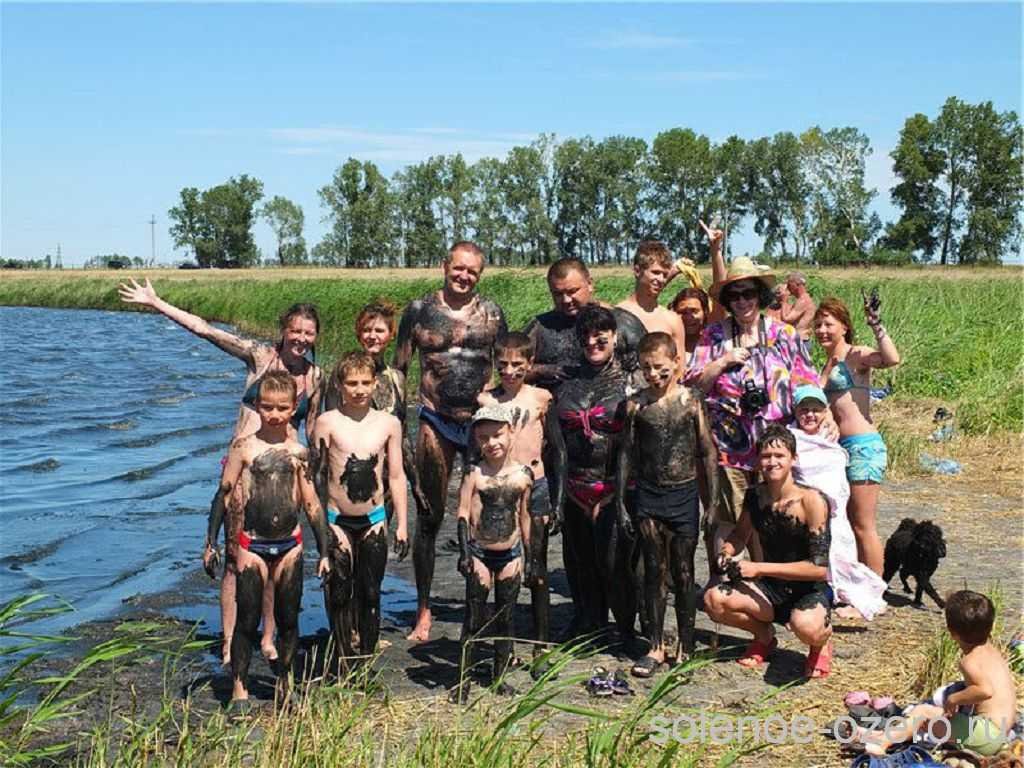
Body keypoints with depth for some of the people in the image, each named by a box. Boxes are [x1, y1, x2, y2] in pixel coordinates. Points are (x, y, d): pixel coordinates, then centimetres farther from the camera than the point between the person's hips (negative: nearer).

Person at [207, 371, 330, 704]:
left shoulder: (299, 451, 3)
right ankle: (239, 691, 11)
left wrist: (324, 551, 8)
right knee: (247, 620, 1)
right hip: (251, 545, -2)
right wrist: (211, 542, -3)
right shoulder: (244, 446, -3)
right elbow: (224, 495, -1)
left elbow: (312, 503, 8)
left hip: (289, 544, 3)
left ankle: (284, 684, 25)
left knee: (288, 619, 10)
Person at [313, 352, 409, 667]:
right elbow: (318, 475, -4)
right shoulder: (328, 422, -6)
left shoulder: (389, 423, 1)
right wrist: (322, 523, -7)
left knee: (370, 594, 7)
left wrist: (402, 524, 5)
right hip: (337, 521, -2)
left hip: (374, 520, 2)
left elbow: (396, 476, 6)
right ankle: (344, 661, 17)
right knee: (339, 595, 4)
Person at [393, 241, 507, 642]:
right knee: (429, 518, 4)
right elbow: (399, 369, 7)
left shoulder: (492, 313, 6)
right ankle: (424, 610, 15)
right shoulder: (419, 310, 3)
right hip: (436, 424, -1)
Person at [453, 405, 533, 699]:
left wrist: (530, 557, 12)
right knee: (474, 618, 1)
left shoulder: (523, 474, 1)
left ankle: (500, 678, 21)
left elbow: (525, 516, 10)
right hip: (480, 553, -3)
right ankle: (463, 679, 9)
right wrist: (464, 553, -15)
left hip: (510, 554, 3)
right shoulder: (474, 474, -6)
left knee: (505, 619, 10)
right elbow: (463, 513, -7)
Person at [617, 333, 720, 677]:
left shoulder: (692, 399, -2)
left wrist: (714, 500, -1)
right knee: (654, 571, 5)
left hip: (684, 494, -1)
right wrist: (620, 502, 4)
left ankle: (686, 646, 17)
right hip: (648, 496, 1)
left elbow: (708, 451, 1)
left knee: (683, 573, 6)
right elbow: (627, 453, 5)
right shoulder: (636, 404, 0)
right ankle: (656, 647, 13)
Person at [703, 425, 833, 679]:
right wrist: (727, 553, -6)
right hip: (772, 589, 5)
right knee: (713, 600, -20)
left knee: (805, 626, -39)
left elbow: (819, 568, -21)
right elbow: (740, 534, 19)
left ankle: (822, 640, 2)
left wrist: (759, 568, -22)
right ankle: (764, 636, 11)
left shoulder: (811, 501, -18)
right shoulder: (754, 495, -2)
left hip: (812, 590, -5)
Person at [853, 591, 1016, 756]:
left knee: (923, 712, -7)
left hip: (985, 736, -10)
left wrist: (954, 699, -22)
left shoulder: (969, 661, -17)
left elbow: (986, 690, -35)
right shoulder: (992, 651, 11)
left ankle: (882, 741, -7)